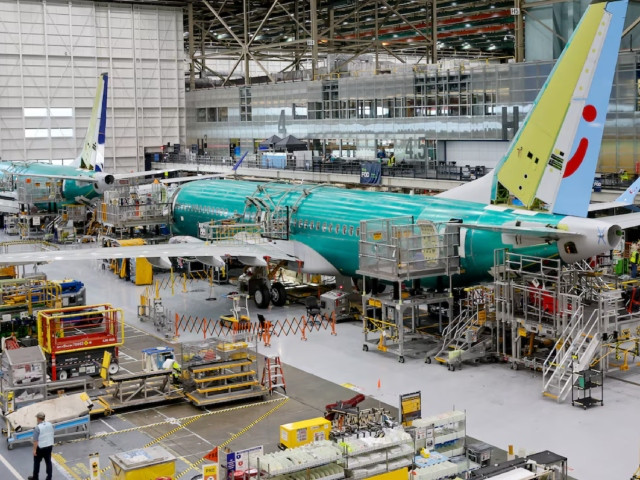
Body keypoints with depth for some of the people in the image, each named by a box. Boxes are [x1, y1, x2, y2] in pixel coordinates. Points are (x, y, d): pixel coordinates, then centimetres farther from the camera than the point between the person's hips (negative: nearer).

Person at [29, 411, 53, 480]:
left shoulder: (37, 428, -21)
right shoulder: (50, 425, -3)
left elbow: (35, 440, -19)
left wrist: (34, 450, -12)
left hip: (40, 448, -5)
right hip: (49, 446, 5)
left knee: (36, 462, 13)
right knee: (48, 462, 12)